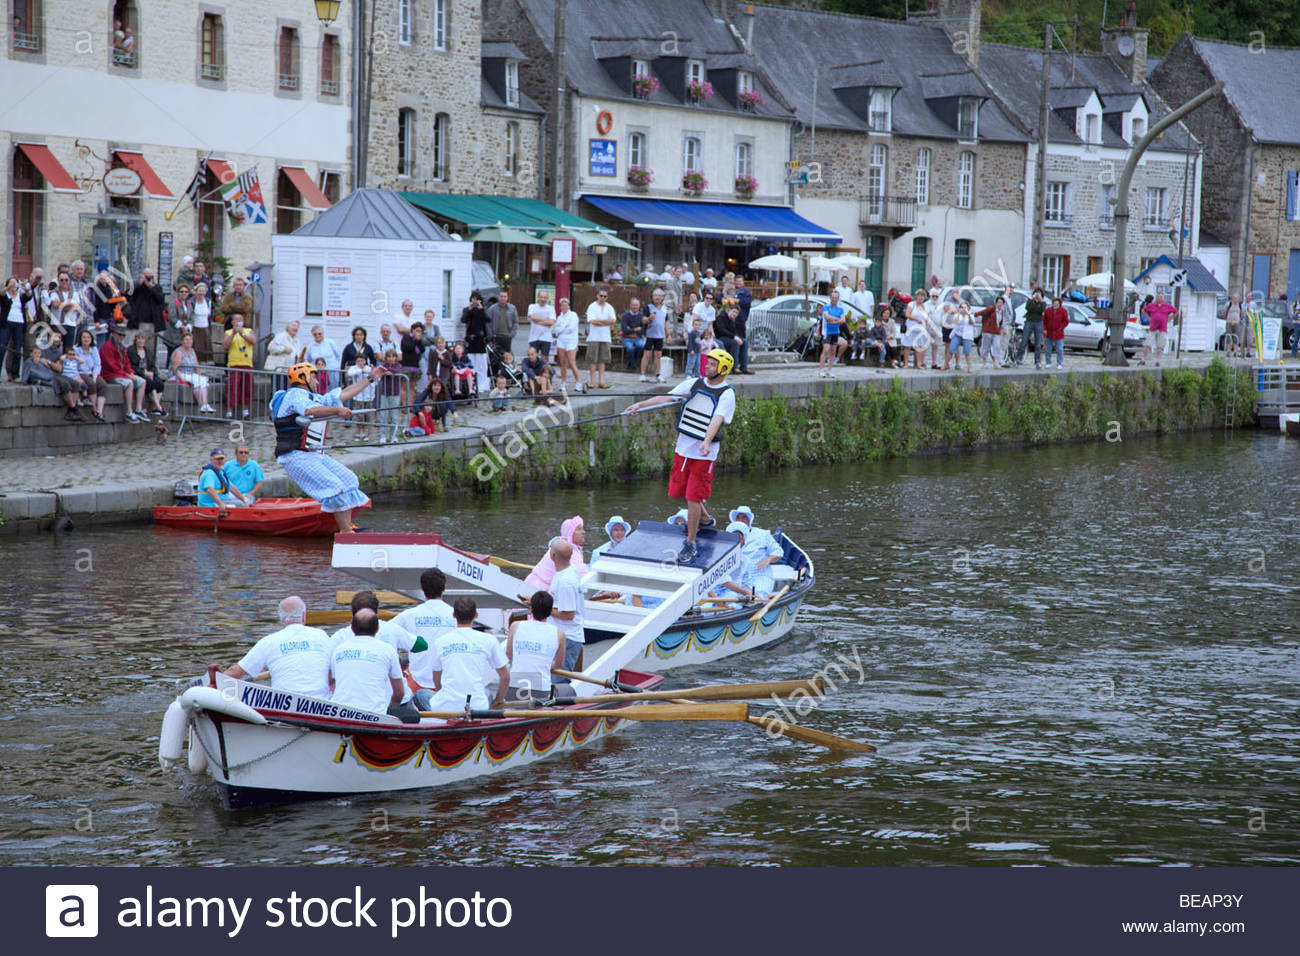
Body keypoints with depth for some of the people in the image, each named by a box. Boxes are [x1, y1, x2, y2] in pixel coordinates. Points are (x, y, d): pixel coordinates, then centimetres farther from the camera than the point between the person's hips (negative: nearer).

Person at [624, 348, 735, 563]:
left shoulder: (727, 394, -9)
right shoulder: (694, 384, 6)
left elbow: (717, 420, -24)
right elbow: (667, 398, -1)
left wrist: (707, 442, -39)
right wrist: (640, 404, -13)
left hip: (704, 452, -6)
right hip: (683, 446, 6)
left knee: (693, 497, -7)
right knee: (682, 490, 15)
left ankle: (690, 544, 3)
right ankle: (705, 519, 43)